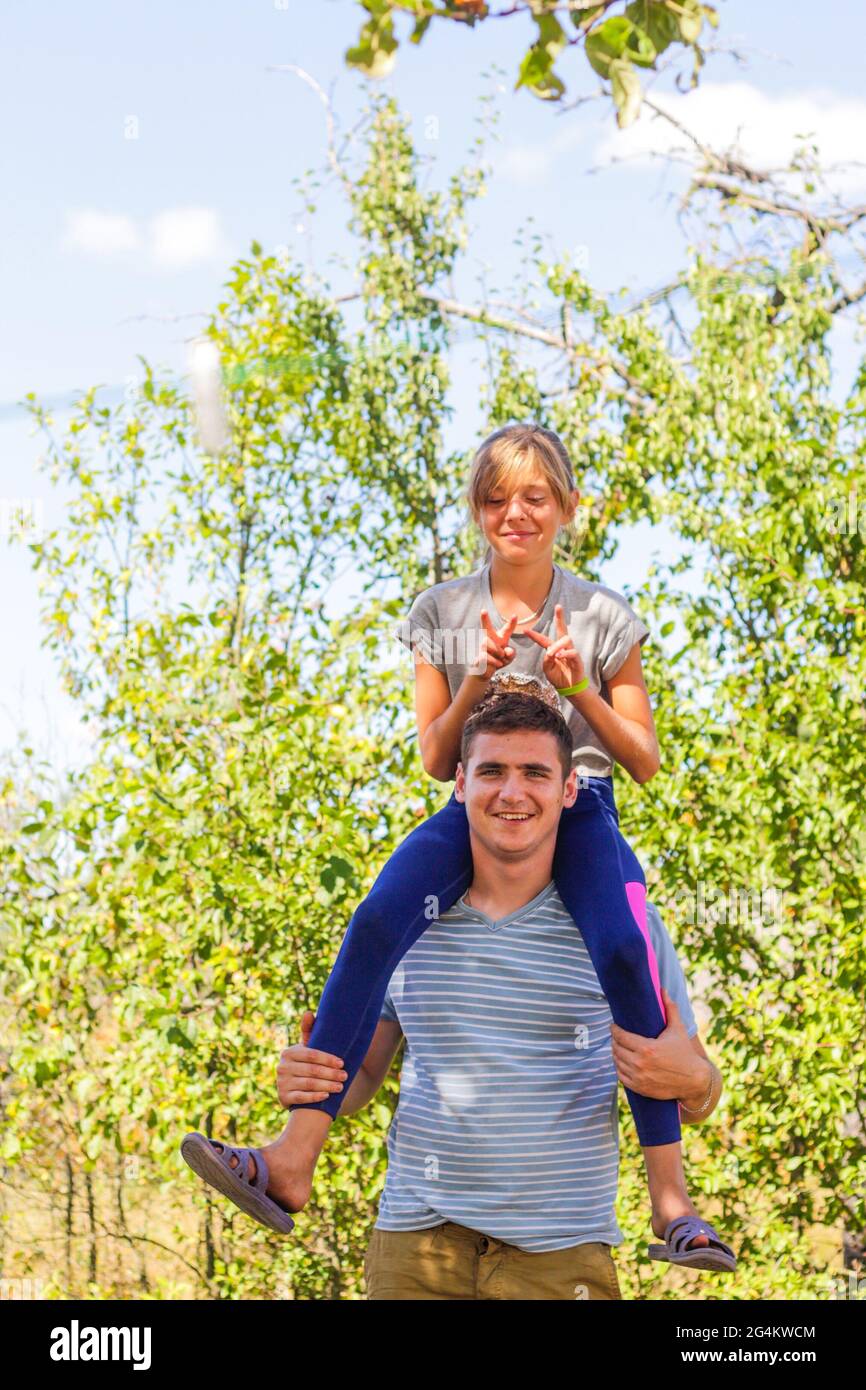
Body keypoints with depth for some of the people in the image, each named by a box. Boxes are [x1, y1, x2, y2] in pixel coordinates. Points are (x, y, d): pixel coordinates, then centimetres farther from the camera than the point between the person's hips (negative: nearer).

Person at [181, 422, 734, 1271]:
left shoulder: (604, 618, 4)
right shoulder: (442, 613, 8)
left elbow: (645, 762, 5)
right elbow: (435, 760, 8)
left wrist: (577, 688, -11)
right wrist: (479, 681, -10)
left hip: (579, 810, -1)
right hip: (475, 810, 1)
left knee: (623, 951, -32)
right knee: (377, 921, -29)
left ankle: (669, 1197, -24)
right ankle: (292, 1161, -33)